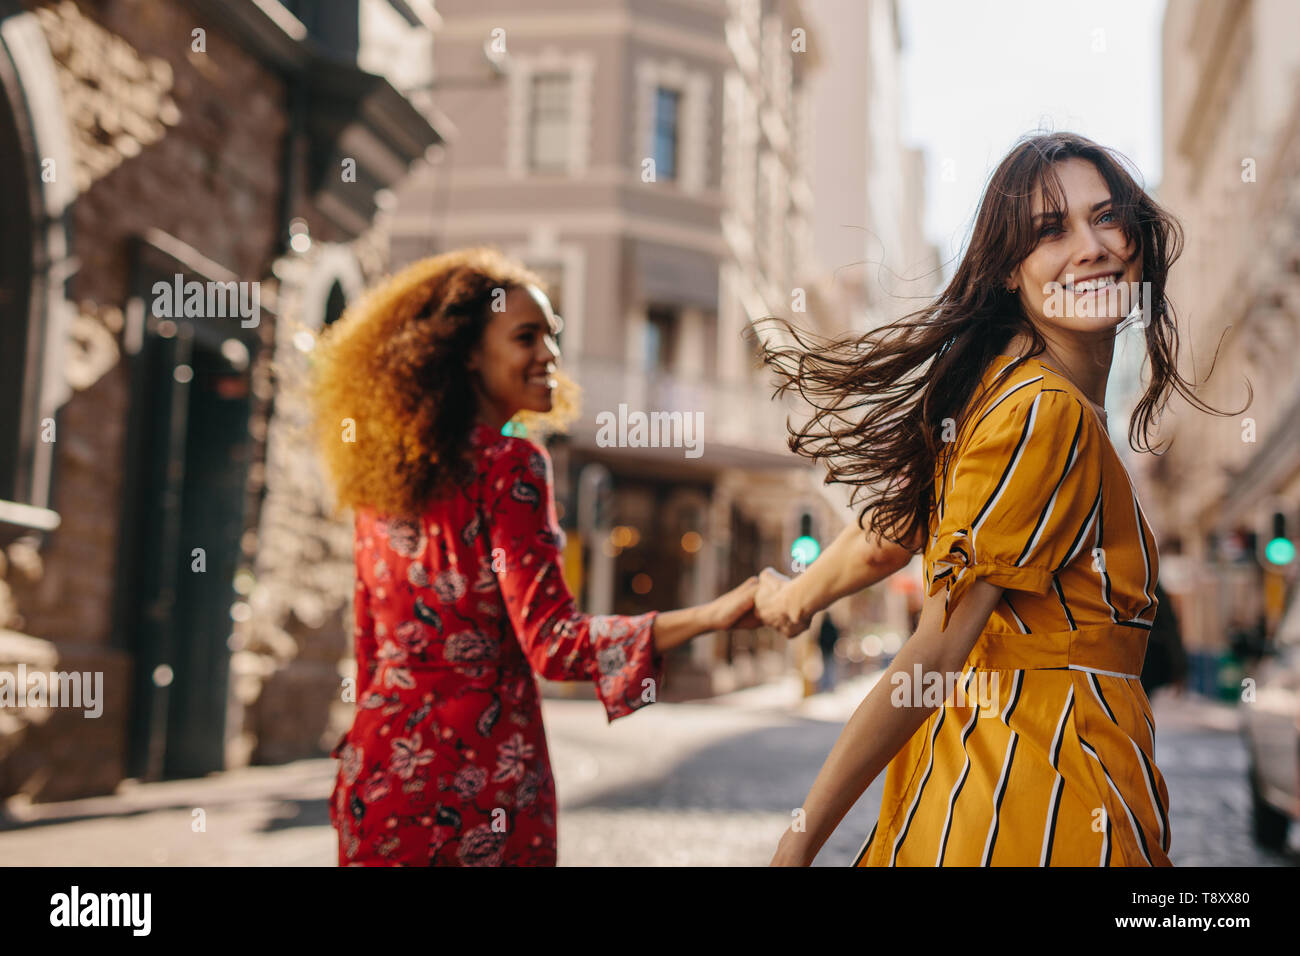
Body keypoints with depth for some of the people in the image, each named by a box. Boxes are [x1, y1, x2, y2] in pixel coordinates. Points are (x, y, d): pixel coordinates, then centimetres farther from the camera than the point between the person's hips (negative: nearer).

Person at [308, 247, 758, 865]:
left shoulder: (383, 469, 7)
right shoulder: (509, 464, -13)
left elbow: (369, 642, 12)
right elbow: (553, 641, -20)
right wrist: (715, 615, -26)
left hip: (380, 766, 6)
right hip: (483, 767, -6)